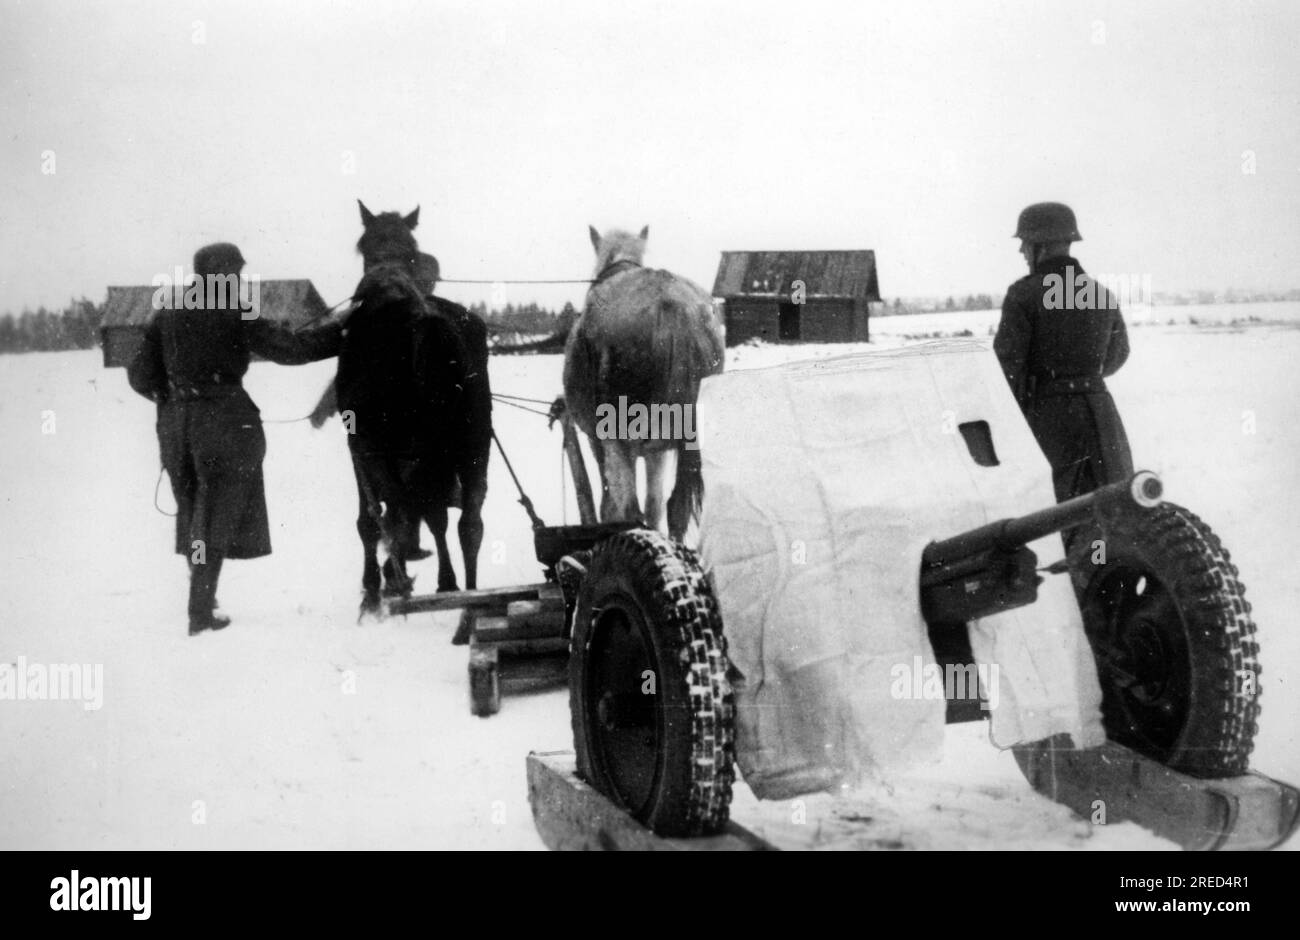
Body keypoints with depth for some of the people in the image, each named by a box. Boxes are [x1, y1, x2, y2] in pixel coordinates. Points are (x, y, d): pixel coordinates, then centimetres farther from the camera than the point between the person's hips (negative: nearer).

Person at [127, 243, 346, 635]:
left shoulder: (166, 317, 6)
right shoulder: (236, 315, -8)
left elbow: (140, 375, 6)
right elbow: (290, 348, -11)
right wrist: (341, 331, -3)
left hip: (175, 424, 5)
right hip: (227, 422, -5)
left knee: (190, 511, 19)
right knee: (217, 515, 3)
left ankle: (201, 594, 31)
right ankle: (201, 612, 0)